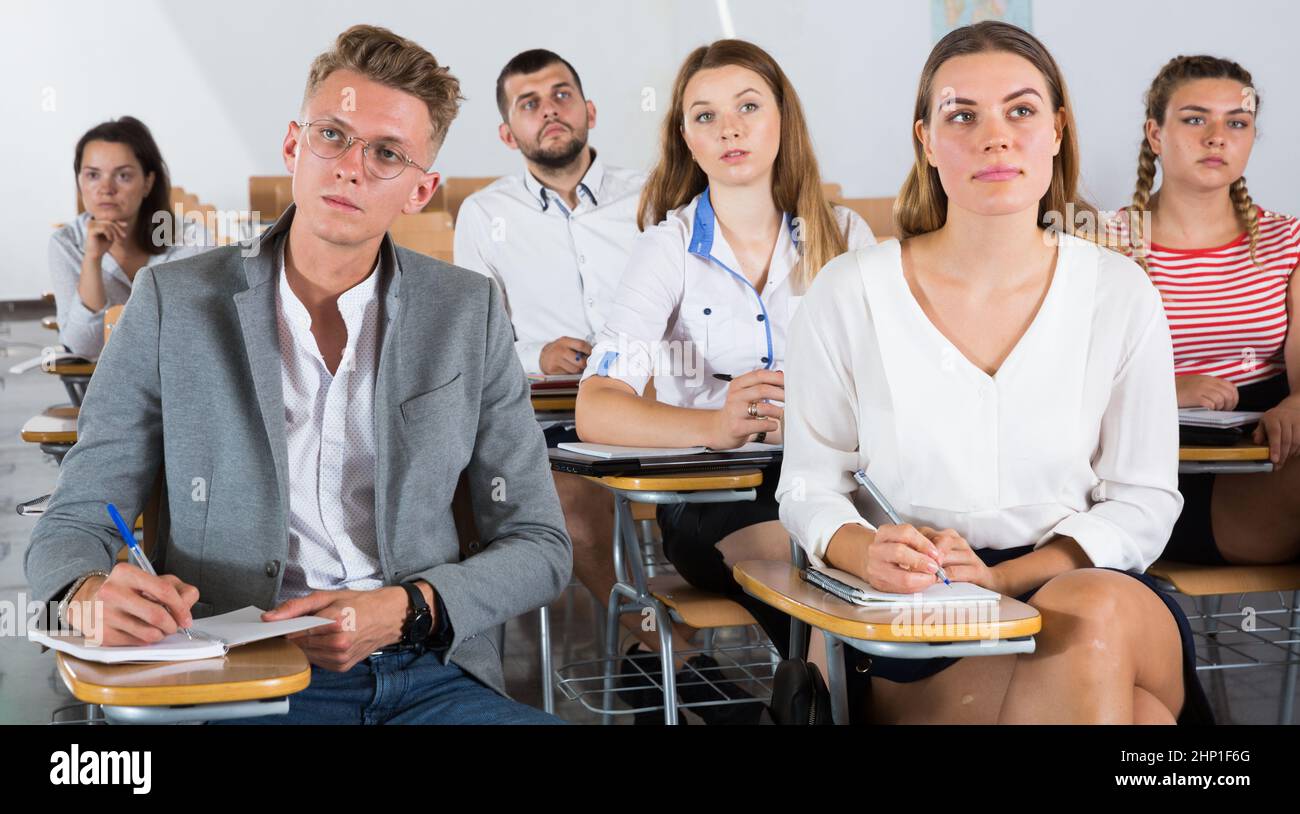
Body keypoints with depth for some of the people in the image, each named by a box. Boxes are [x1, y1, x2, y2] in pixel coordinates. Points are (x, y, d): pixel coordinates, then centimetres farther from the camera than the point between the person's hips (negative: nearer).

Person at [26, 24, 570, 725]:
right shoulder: (173, 303, 5)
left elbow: (538, 545, 9)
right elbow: (72, 524, 7)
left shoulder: (469, 313, 8)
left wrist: (406, 610, -10)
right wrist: (92, 593, -18)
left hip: (430, 674, 2)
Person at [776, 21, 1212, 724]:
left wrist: (1003, 579, -13)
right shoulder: (847, 295, -2)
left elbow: (1143, 502, 3)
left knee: (1091, 612, -36)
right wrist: (868, 554, -19)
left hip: (1083, 590, 3)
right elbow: (809, 486, 5)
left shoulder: (1118, 294, 1)